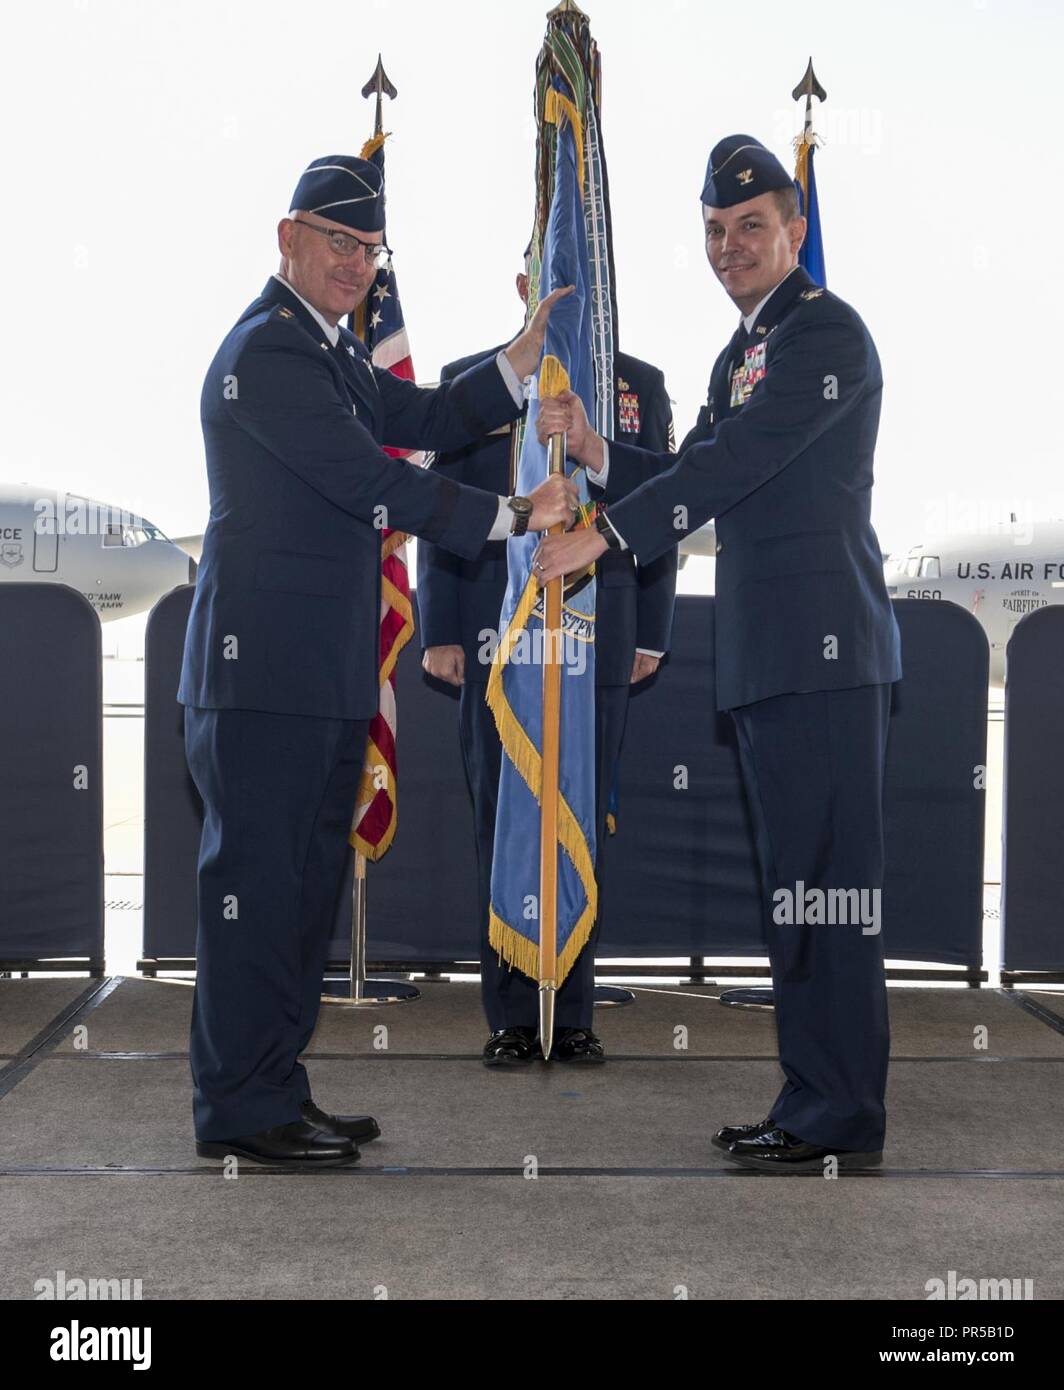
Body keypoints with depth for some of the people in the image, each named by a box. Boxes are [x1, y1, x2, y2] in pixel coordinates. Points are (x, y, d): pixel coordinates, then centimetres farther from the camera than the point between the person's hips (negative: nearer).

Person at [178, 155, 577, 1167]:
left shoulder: (328, 349, 20)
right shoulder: (269, 352, -13)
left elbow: (423, 421, 18)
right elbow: (375, 485, -17)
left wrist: (524, 358, 7)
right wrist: (513, 516, -12)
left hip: (322, 670, 11)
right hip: (266, 668, -10)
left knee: (302, 884, 14)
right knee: (258, 881, -4)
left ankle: (274, 1090, 24)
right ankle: (240, 1109, 5)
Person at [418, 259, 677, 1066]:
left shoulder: (640, 385, 10)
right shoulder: (469, 382, 8)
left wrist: (652, 635, 3)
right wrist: (441, 632, -1)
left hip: (599, 643, 1)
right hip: (497, 638, 0)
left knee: (583, 821, 4)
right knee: (501, 820, 2)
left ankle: (574, 1014, 14)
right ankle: (512, 1018, 10)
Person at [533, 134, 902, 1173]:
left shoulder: (825, 332, -7)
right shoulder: (741, 354, 23)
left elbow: (732, 465, -17)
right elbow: (696, 480, 19)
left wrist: (603, 536, -18)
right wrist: (594, 450, 4)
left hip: (823, 648, -10)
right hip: (766, 658, 10)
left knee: (826, 880, -7)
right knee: (793, 882, 12)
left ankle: (844, 1116, 0)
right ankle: (811, 1100, 21)